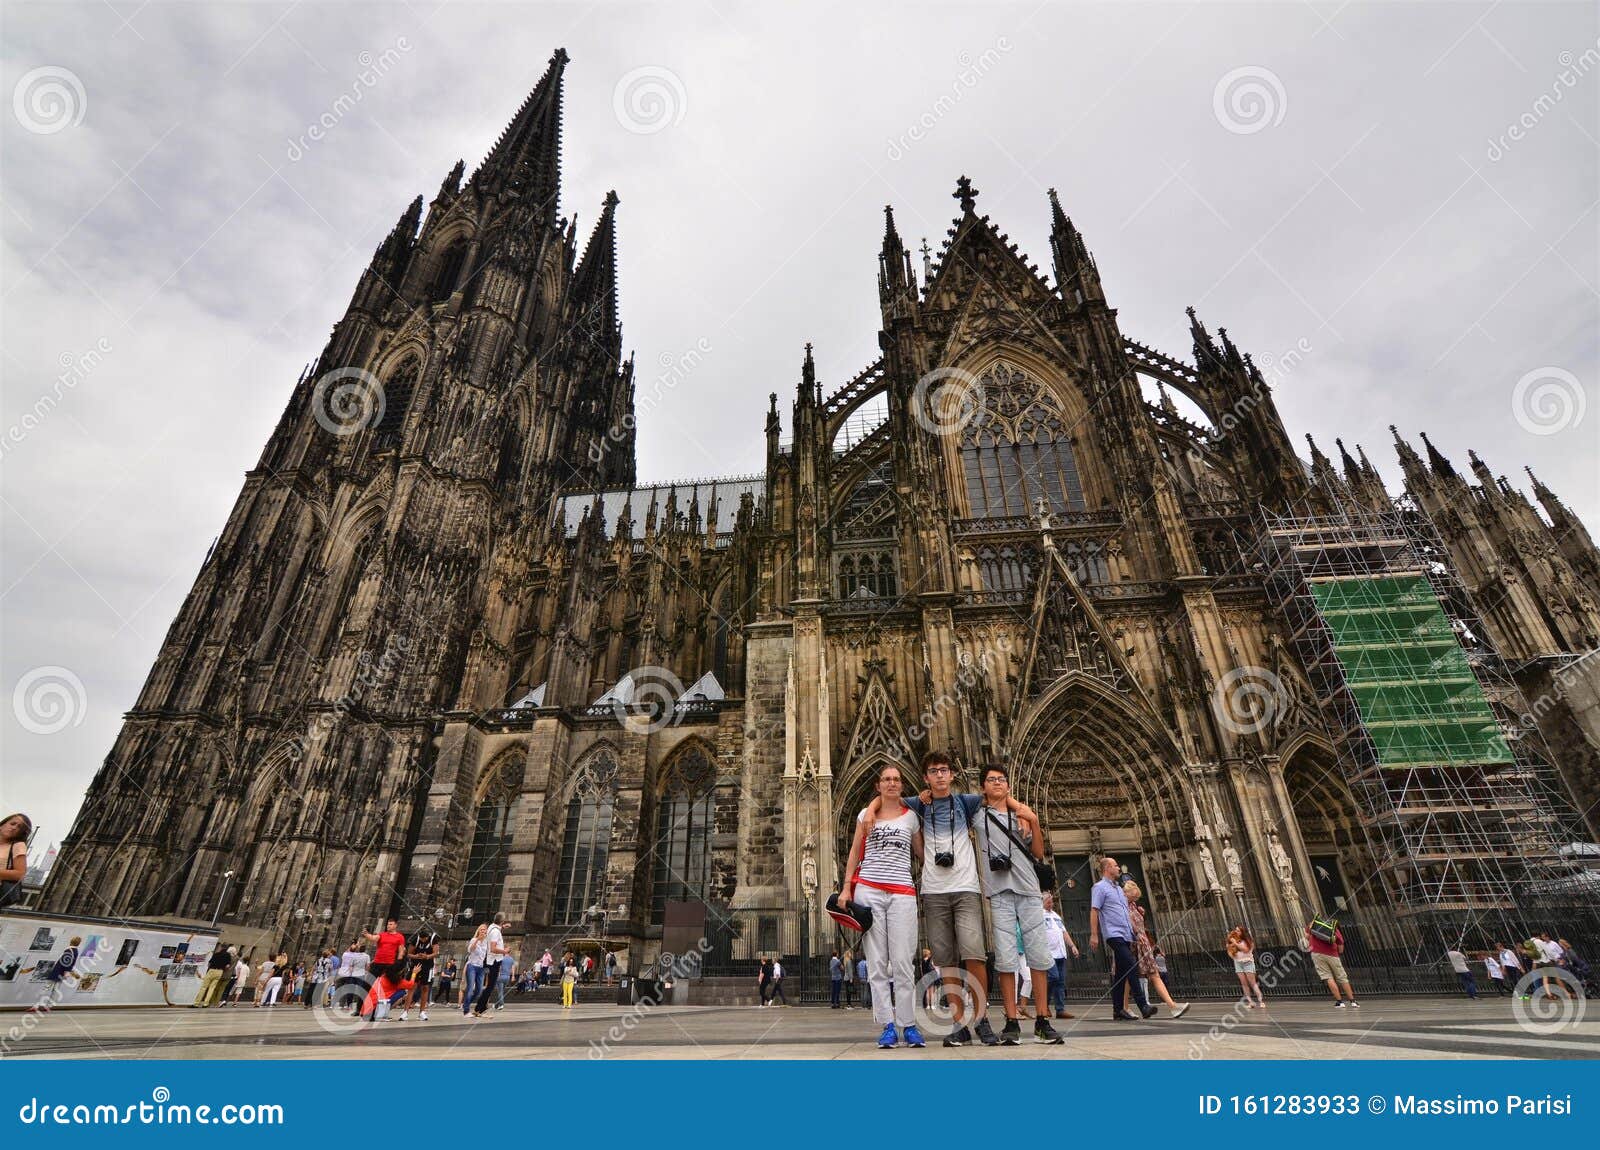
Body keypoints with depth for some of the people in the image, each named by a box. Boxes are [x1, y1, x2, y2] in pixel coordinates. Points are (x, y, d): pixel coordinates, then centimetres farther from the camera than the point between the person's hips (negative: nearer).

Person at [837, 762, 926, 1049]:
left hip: (902, 893, 0)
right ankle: (887, 1026, 8)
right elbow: (854, 852, 12)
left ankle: (909, 1025, 8)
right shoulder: (866, 815, 10)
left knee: (902, 962, -2)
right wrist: (846, 887, 6)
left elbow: (921, 852, 19)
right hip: (869, 890, 0)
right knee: (877, 963, 1)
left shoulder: (911, 816, 11)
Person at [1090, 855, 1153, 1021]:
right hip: (1114, 935, -8)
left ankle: (1118, 1010, 9)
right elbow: (1094, 911, -10)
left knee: (1120, 974, 7)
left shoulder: (1119, 888, 24)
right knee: (1131, 968, -18)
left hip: (1125, 936, 8)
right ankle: (1143, 1006, -20)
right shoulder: (1100, 887, -3)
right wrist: (1094, 935, -17)